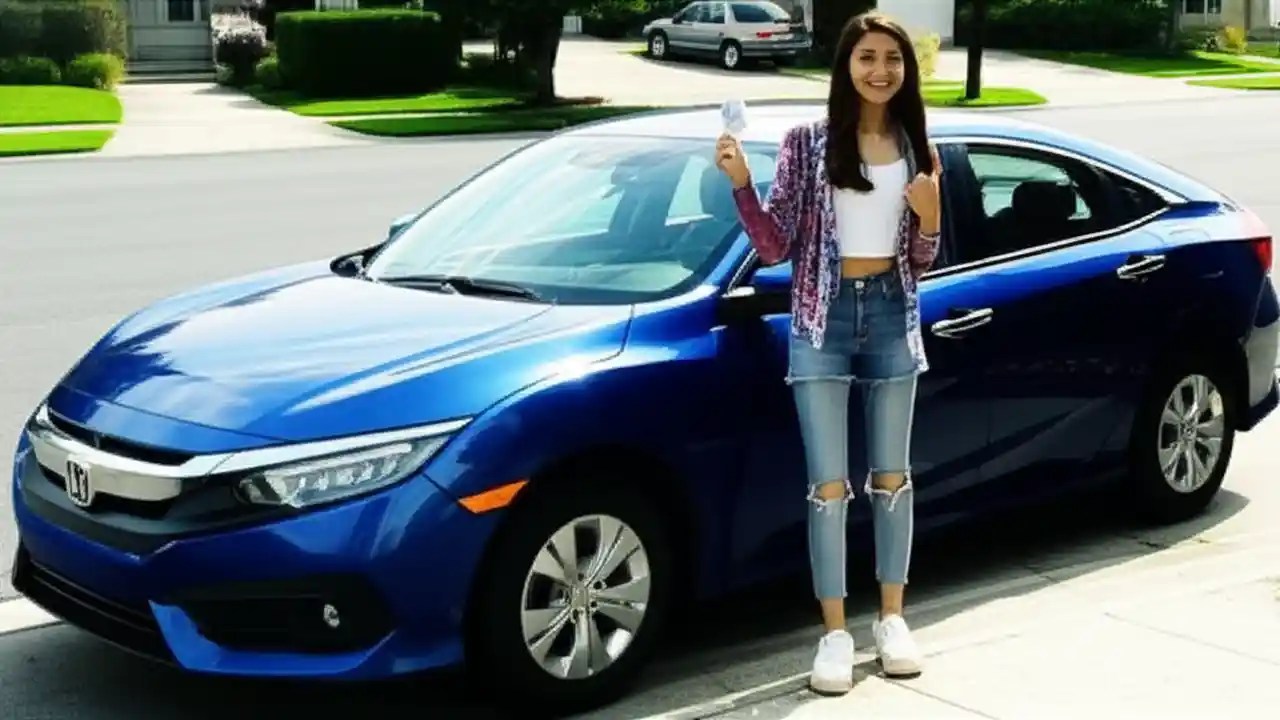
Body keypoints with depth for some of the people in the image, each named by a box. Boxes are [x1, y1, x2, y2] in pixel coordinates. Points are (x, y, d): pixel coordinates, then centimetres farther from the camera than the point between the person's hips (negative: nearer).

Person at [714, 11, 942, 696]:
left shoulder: (916, 147, 5)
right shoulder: (807, 142, -4)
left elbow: (920, 262, 9)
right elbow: (775, 246, -6)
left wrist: (929, 216, -11)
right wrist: (740, 183, -19)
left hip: (892, 316, 3)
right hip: (824, 319, -2)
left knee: (891, 478, 11)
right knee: (829, 485, -1)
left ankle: (891, 619, 24)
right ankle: (835, 633, 8)